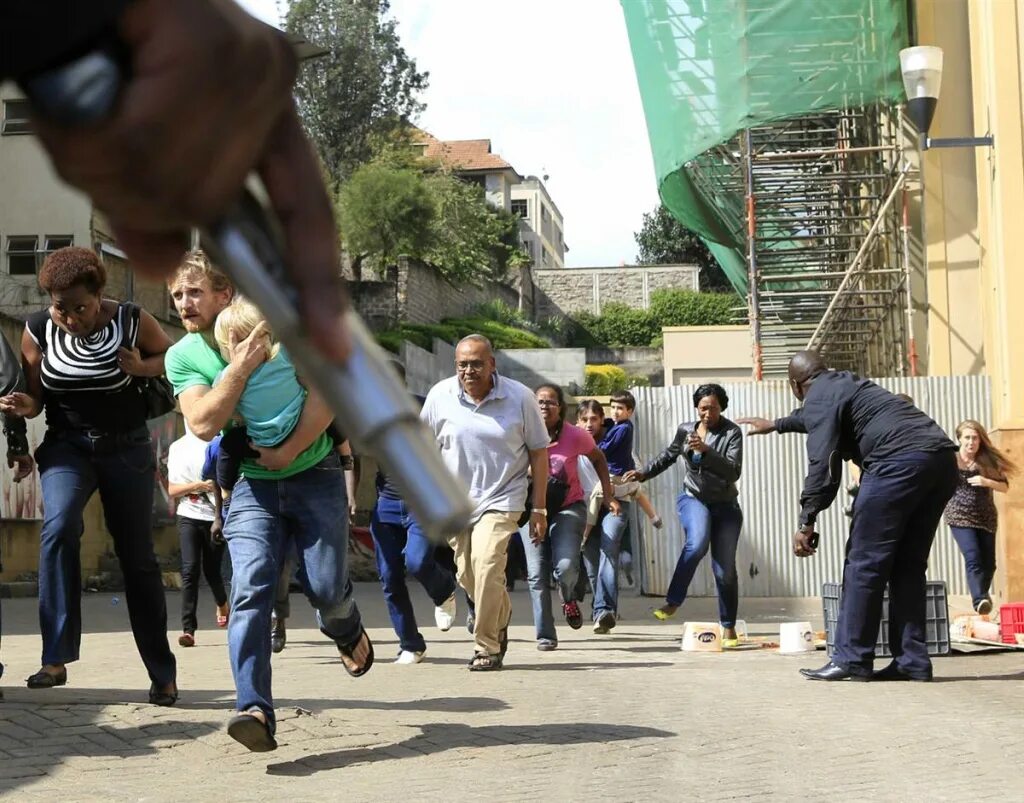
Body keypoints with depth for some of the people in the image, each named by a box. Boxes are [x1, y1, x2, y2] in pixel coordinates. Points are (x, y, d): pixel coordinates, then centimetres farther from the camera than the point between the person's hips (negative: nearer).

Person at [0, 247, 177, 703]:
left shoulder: (132, 321, -11)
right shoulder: (39, 329, -6)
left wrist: (142, 367, -17)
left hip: (126, 447, -1)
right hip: (66, 445, 1)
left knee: (137, 557, 4)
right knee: (59, 526, -28)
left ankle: (162, 673, 15)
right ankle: (57, 657, -26)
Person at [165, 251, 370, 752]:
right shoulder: (182, 357, -1)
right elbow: (203, 423, -16)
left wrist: (288, 451, -19)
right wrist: (240, 367, -24)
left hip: (313, 474, -2)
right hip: (252, 485, 2)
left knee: (326, 588, -3)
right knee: (250, 589, -18)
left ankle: (349, 635, 36)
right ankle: (255, 710, -27)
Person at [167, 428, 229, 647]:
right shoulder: (177, 448, 6)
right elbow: (172, 489, 4)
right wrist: (199, 485, -12)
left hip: (215, 516, 0)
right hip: (189, 516, 0)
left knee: (211, 570, 9)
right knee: (190, 570, -12)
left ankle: (222, 604, 41)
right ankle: (188, 629, -14)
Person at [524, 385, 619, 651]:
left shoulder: (574, 436, -9)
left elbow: (598, 459, 9)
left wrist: (608, 495, 4)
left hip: (568, 508, -1)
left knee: (566, 567, -19)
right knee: (537, 575, -4)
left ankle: (569, 599, 17)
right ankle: (545, 636, 7)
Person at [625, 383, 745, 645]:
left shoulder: (732, 433, -8)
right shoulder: (686, 430, 3)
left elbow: (734, 471, -20)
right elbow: (668, 455, 21)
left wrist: (706, 450, -29)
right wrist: (643, 473, 9)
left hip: (725, 505, -1)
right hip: (693, 498, 1)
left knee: (725, 568, -2)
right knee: (697, 543, -31)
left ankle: (728, 627, 14)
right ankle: (672, 601, -23)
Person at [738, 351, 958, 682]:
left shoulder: (819, 397, 3)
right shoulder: (844, 384, 31)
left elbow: (822, 465, -10)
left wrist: (806, 523, -11)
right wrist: (776, 424, 70)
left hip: (901, 460, -9)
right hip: (942, 459, 9)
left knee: (864, 562, -4)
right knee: (908, 565, 12)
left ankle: (851, 659, -4)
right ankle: (911, 662, 9)